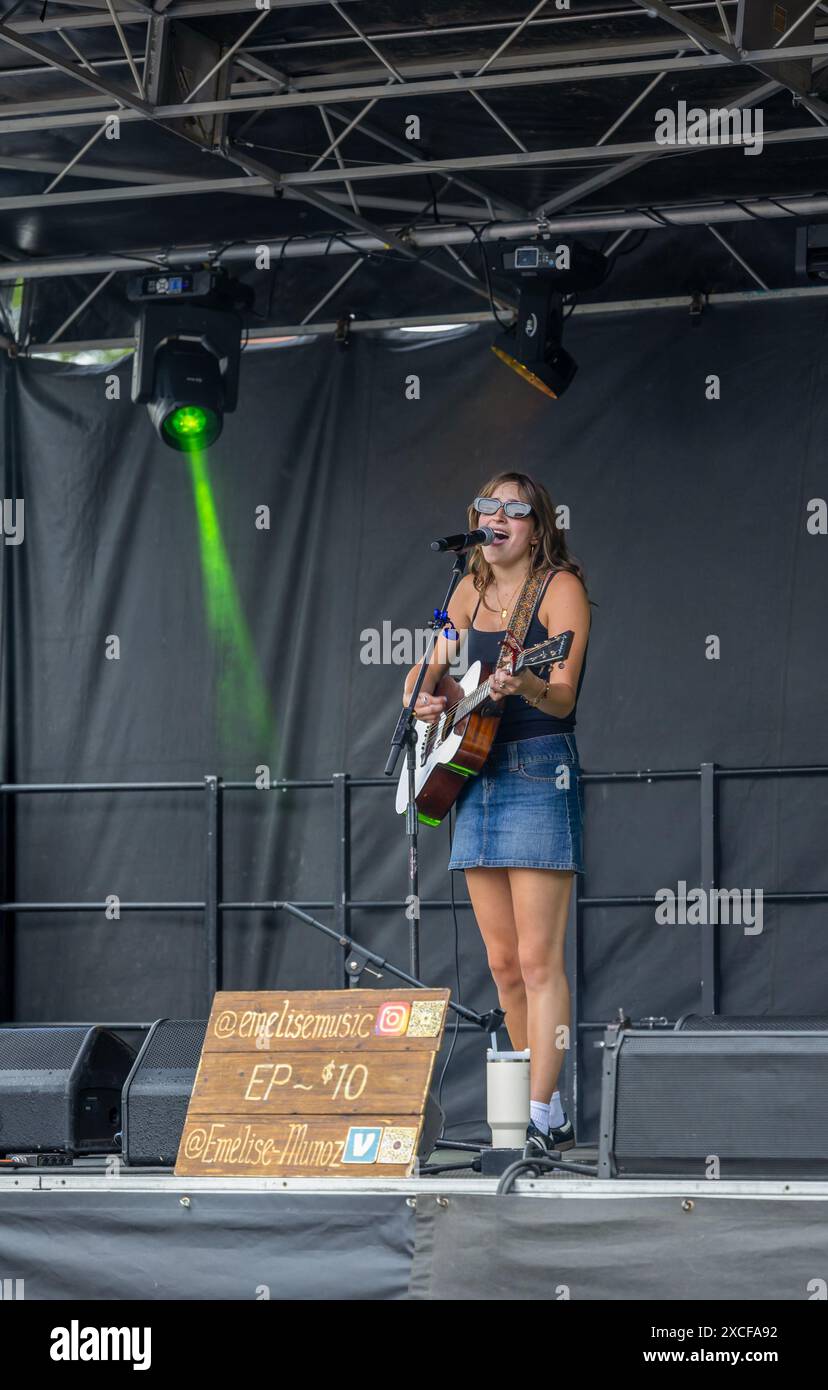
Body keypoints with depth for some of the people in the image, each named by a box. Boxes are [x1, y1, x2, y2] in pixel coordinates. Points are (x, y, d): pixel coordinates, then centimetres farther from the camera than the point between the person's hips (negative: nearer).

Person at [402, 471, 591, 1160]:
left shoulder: (561, 588, -7)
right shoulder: (470, 591, 13)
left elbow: (564, 697, -17)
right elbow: (433, 673, 24)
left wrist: (524, 686, -38)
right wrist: (426, 695, 1)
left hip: (540, 775, -7)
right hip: (473, 778, 7)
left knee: (538, 959, -10)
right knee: (504, 962, 8)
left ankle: (544, 1116, -10)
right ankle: (538, 1097, 17)